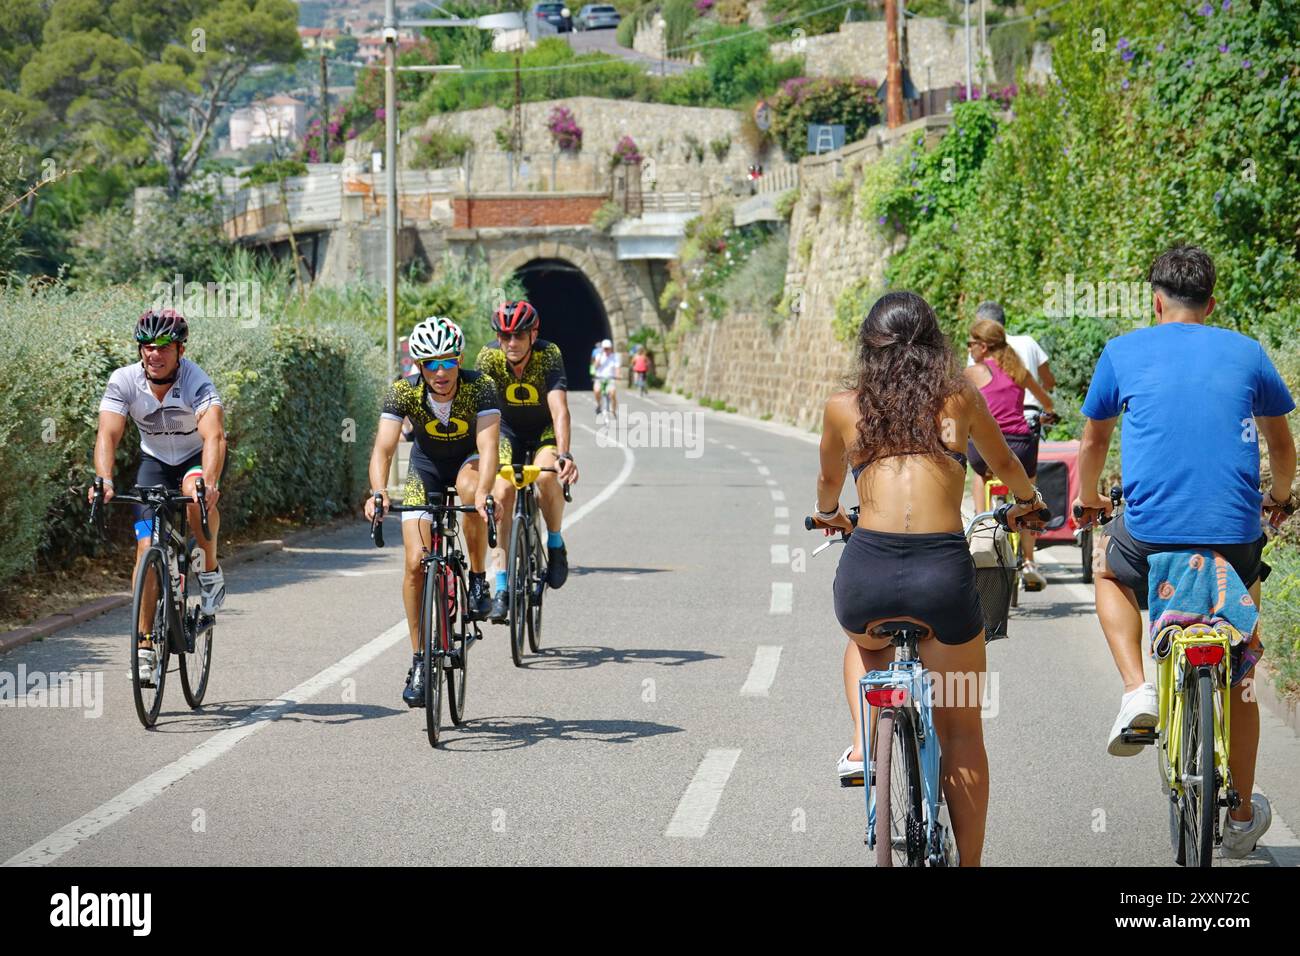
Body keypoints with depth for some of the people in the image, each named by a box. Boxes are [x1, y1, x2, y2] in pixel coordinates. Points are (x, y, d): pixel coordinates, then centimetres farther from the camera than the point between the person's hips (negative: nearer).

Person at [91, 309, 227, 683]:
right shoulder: (124, 381, -22)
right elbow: (107, 435, -29)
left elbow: (213, 436, -44)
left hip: (198, 458, -3)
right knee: (146, 546, -10)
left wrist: (209, 483, -61)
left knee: (194, 490, -38)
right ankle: (144, 646, -3)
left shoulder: (197, 382, -30)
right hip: (155, 460, 3)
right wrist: (104, 480, -47)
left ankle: (211, 572, -13)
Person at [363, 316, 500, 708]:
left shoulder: (480, 387, -29)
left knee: (470, 487, -39)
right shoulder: (403, 392, -26)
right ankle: (419, 661, 1)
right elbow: (383, 447, -34)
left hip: (469, 461, -1)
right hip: (425, 465, 1)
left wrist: (482, 492, -58)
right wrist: (378, 492, -54)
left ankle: (479, 583, -18)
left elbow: (488, 446, -40)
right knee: (416, 562, -11)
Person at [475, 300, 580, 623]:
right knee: (502, 492, -20)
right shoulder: (489, 357, -22)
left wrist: (564, 455, -52)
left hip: (544, 430, -2)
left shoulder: (549, 355, -27)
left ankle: (555, 544, -4)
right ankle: (501, 587, -13)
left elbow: (559, 410, -38)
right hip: (507, 430, 2)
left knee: (547, 476, -32)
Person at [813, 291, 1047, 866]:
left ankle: (864, 743, 17)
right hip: (943, 572, -1)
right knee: (961, 732, 16)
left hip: (867, 572, 1)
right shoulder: (959, 399, 10)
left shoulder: (843, 408, 10)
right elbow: (1003, 463, 30)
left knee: (864, 646, 38)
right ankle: (969, 861, 15)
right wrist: (1027, 501, 52)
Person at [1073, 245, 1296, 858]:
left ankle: (1137, 691, 10)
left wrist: (1088, 500, 41)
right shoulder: (1246, 353, 11)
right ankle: (1241, 818, 23)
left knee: (1111, 575, 34)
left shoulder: (1123, 352, 8)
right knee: (1238, 680, 19)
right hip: (1234, 539, 1)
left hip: (1149, 529, -1)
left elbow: (1093, 443, 21)